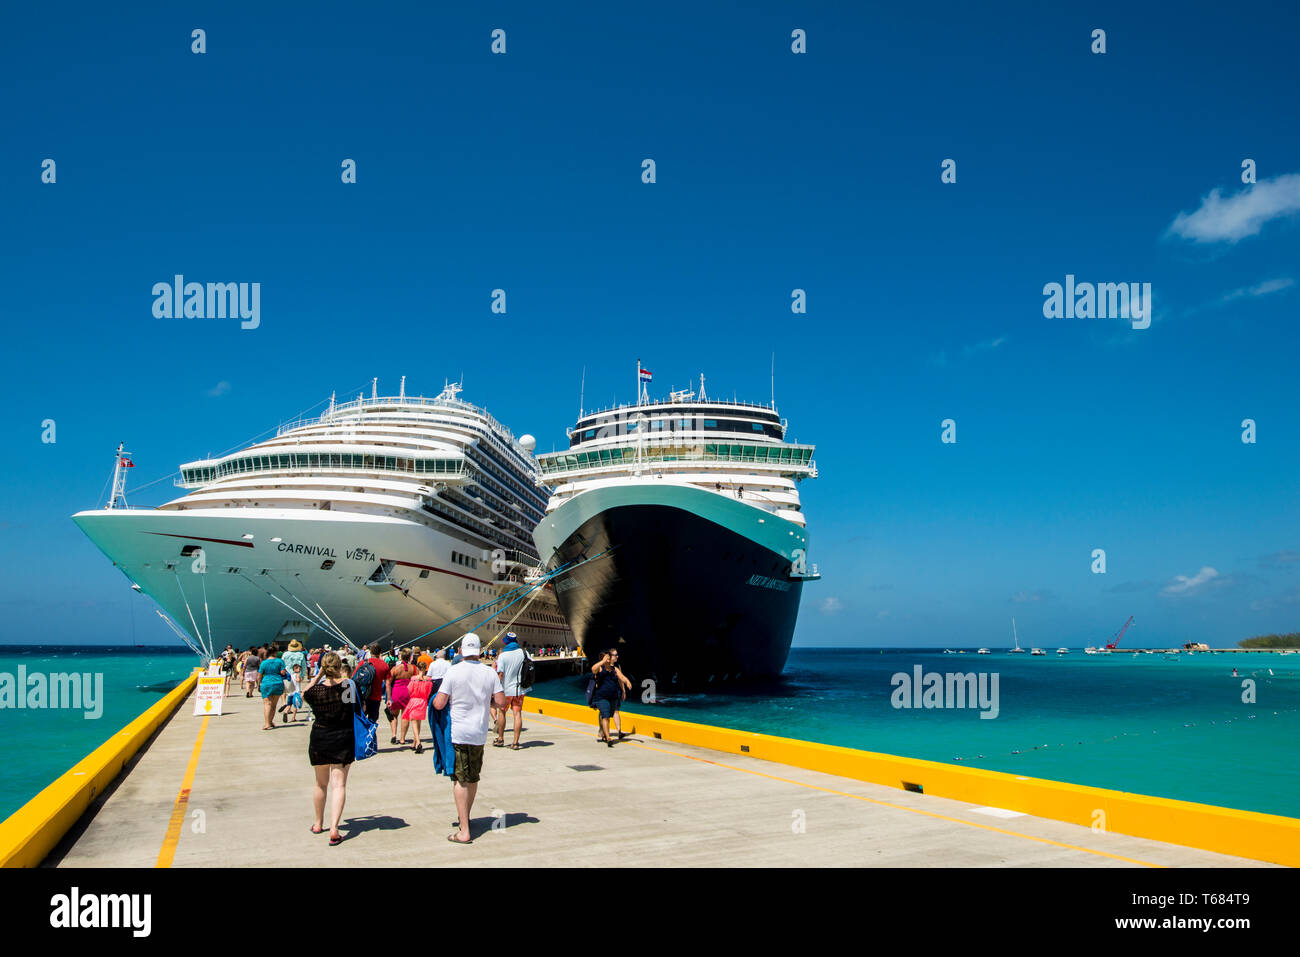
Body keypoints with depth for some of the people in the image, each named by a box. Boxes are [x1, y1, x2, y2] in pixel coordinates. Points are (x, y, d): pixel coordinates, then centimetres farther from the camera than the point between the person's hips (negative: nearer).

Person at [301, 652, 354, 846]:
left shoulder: (316, 690, -12)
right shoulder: (350, 685, -13)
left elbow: (304, 694, 11)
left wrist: (318, 675, 8)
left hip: (319, 738, 1)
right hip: (344, 739, -1)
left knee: (321, 783, 19)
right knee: (339, 784, 1)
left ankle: (318, 824, 35)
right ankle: (334, 829, -11)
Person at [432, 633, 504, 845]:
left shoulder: (453, 671, -12)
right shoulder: (490, 673, -3)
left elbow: (439, 704, -13)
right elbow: (501, 702, -3)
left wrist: (434, 698, 9)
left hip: (457, 733, -4)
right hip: (479, 733, 4)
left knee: (460, 780, -1)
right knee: (473, 778, 19)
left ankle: (464, 832, -5)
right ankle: (465, 819, 37)